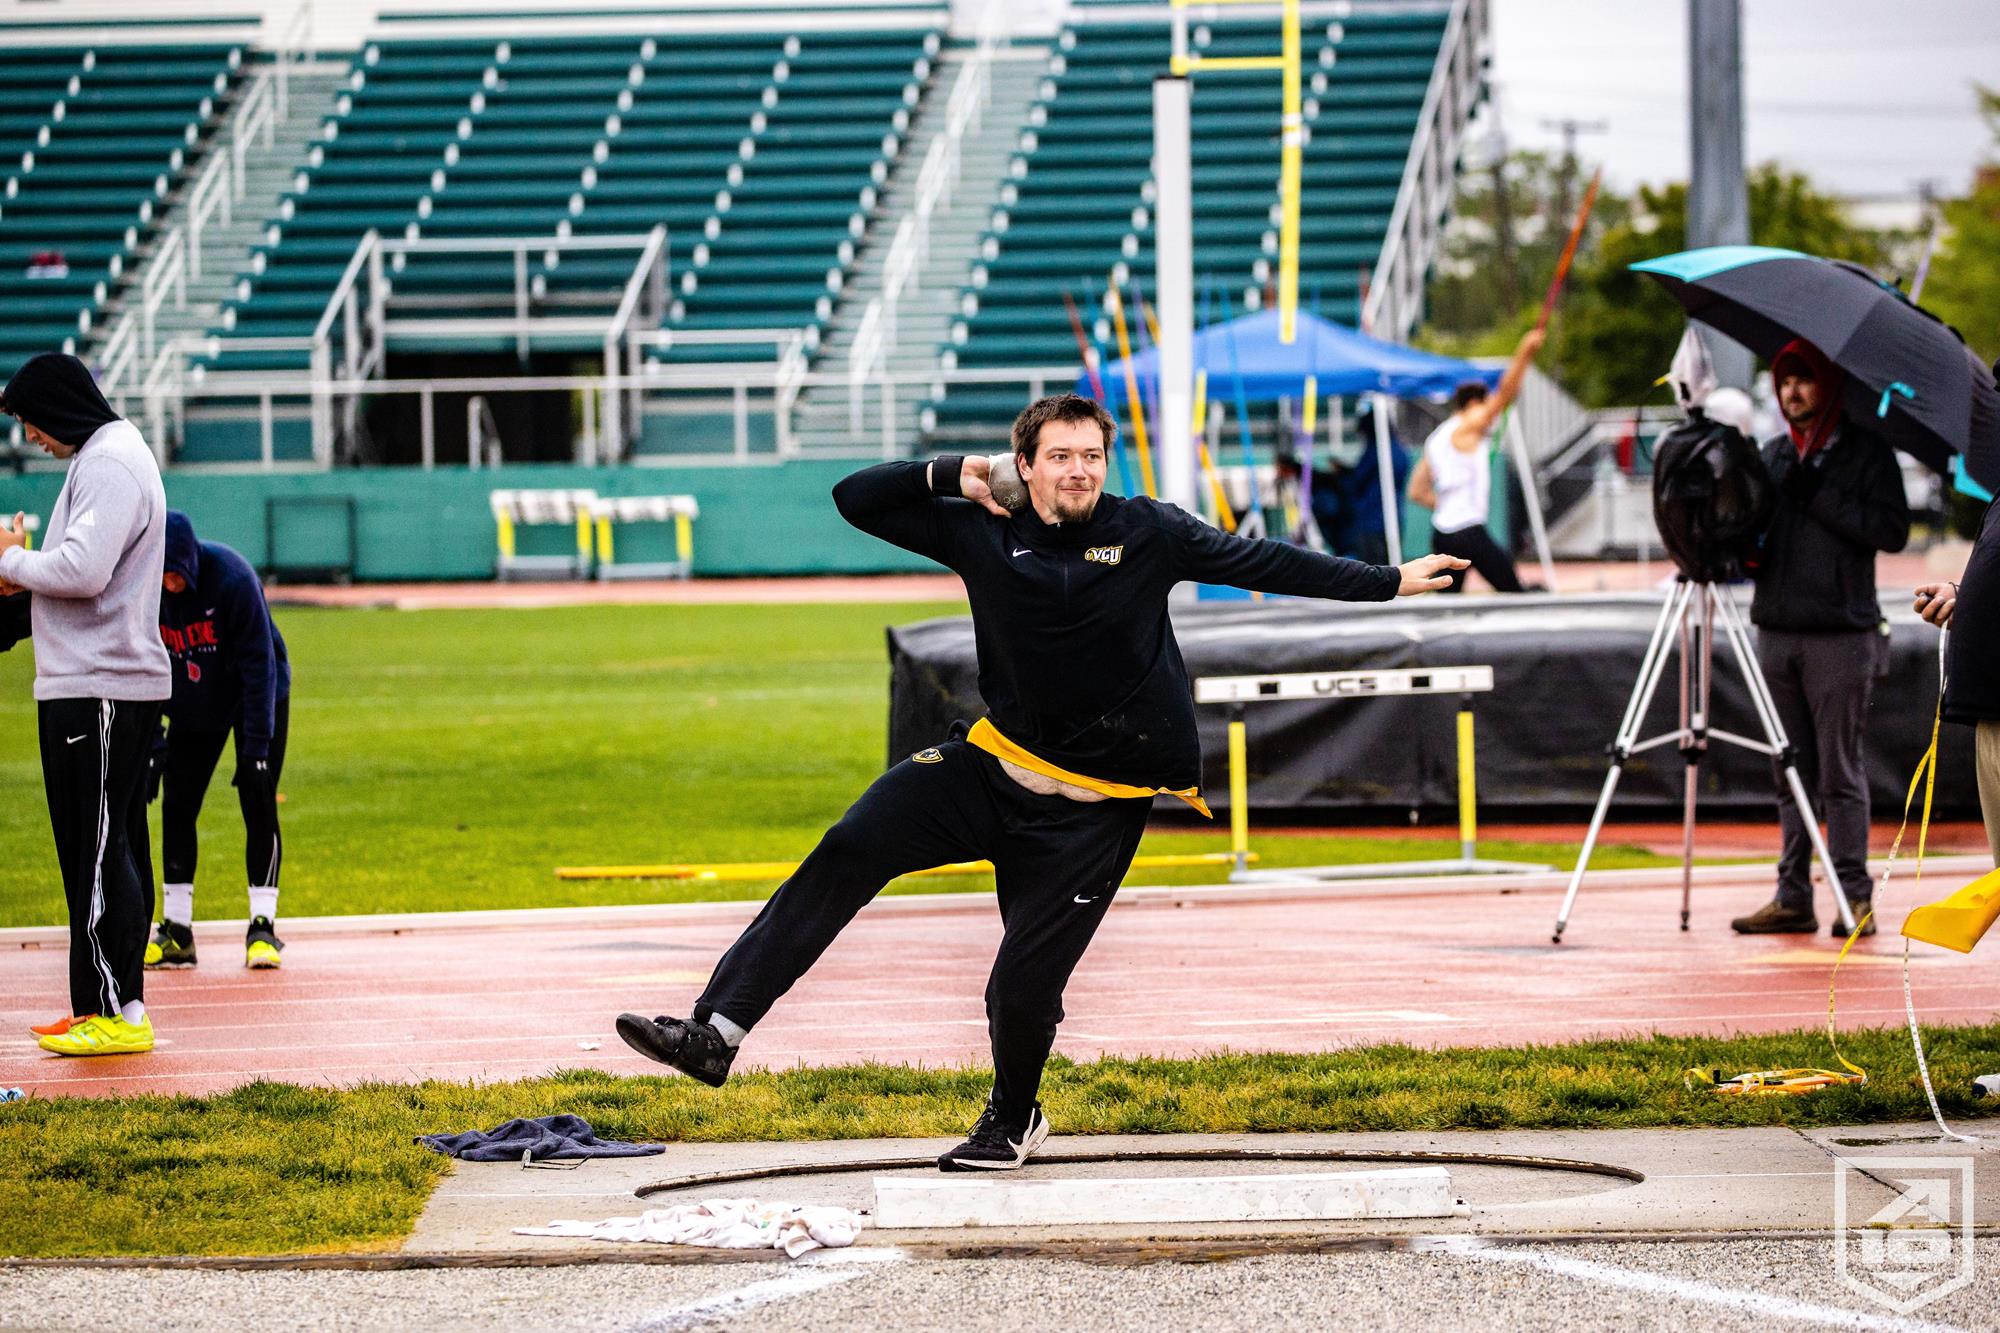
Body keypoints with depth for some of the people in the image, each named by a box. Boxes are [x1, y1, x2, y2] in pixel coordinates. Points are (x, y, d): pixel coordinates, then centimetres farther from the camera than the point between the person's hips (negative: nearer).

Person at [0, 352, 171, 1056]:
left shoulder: (110, 463, -14)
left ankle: (118, 1012, -9)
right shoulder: (104, 456, 19)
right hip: (113, 683, 11)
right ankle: (109, 1006, 16)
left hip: (100, 691, -11)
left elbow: (83, 571, -25)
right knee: (107, 847, 12)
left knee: (99, 848, -9)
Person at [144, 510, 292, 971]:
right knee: (176, 807, -1)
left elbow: (259, 665, -26)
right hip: (192, 705, 4)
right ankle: (176, 934, 6)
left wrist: (256, 744, -26)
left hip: (257, 698, -4)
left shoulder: (233, 579, -31)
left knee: (258, 807, -9)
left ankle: (262, 928, -3)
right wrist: (150, 741, -13)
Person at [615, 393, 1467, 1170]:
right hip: (989, 766, 2)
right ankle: (717, 1032, -21)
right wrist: (949, 476, -12)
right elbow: (856, 500, 2)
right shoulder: (983, 534, -2)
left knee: (1024, 986, -3)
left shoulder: (1147, 534, -6)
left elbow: (1264, 563, 1)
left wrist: (1388, 584, 4)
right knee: (847, 854, -17)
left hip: (1092, 809, -2)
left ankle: (1013, 1120, 30)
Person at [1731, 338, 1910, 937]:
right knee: (1790, 773, 6)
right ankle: (1793, 897, 8)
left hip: (1841, 635, -5)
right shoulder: (1772, 455, 16)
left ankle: (1854, 896, -2)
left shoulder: (1866, 452, 0)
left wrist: (1821, 499, -13)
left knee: (1840, 771, -6)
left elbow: (1892, 530, -8)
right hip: (1776, 631, 5)